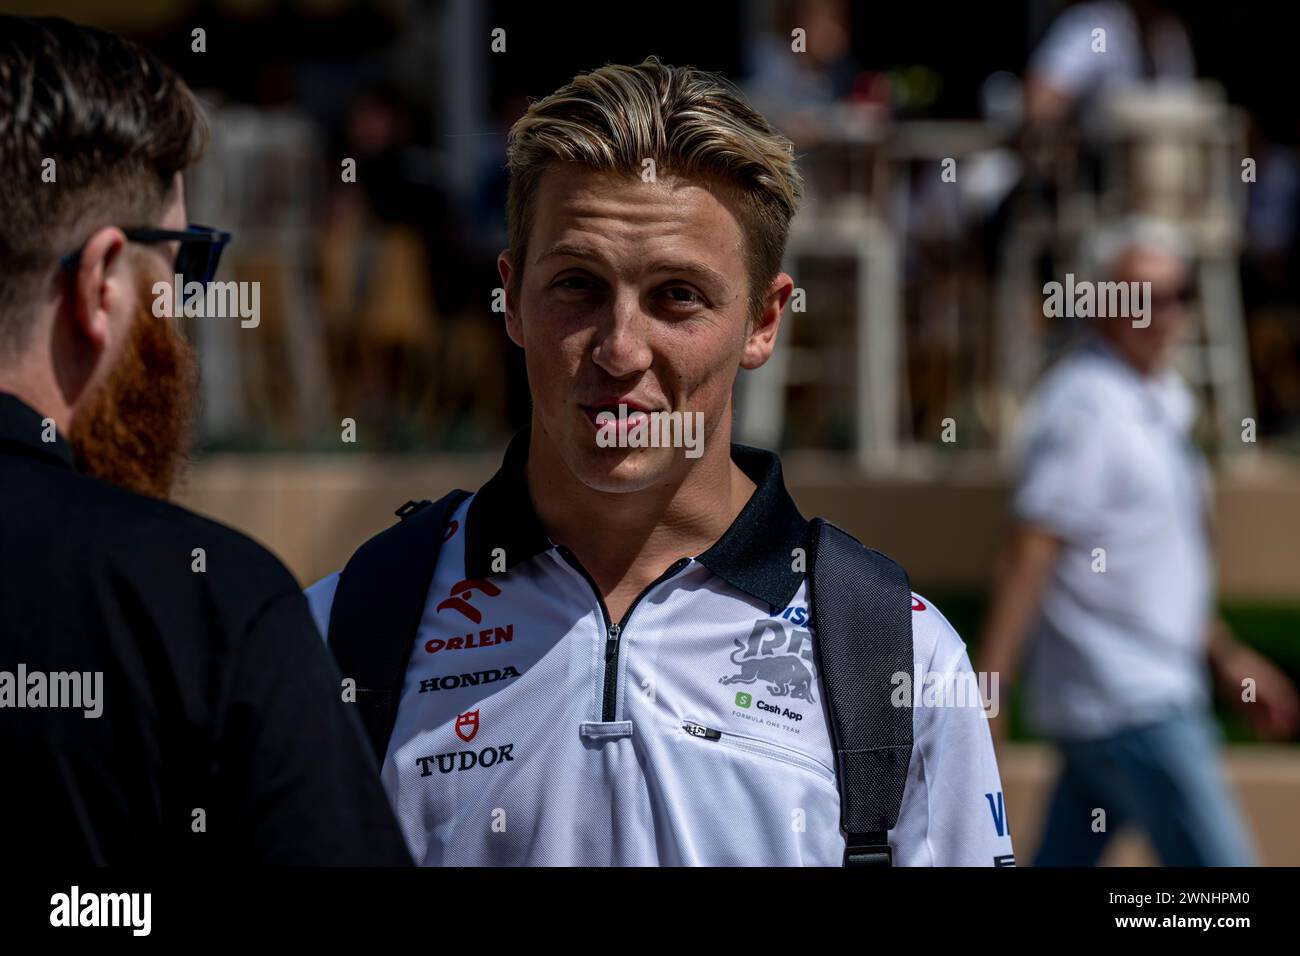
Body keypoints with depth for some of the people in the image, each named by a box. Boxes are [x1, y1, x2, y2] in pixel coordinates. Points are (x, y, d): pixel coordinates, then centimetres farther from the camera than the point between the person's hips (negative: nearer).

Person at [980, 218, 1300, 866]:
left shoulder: (1161, 402, 16)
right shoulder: (1084, 406, -14)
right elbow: (1030, 555, -18)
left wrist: (1227, 658, 26)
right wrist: (987, 690, -21)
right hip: (1126, 706, -9)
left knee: (1061, 864, 10)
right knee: (1216, 866, -7)